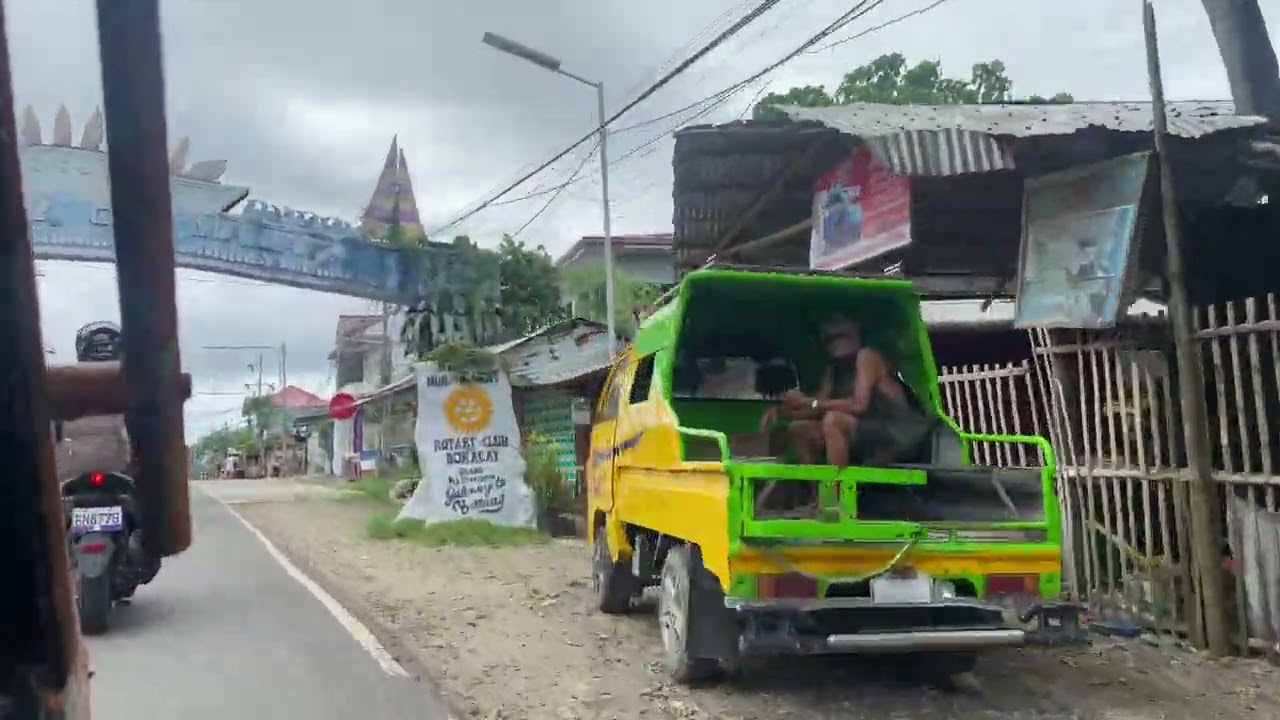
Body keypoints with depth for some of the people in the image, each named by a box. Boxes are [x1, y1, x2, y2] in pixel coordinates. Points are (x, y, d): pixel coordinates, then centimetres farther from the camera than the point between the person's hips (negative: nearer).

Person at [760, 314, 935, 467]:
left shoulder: (866, 356, -9)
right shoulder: (834, 369, 14)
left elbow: (859, 405, -21)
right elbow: (820, 408, 10)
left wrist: (809, 402, -19)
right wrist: (780, 410, -5)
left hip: (893, 437, -8)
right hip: (864, 438, 8)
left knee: (833, 419, -30)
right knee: (798, 429, 1)